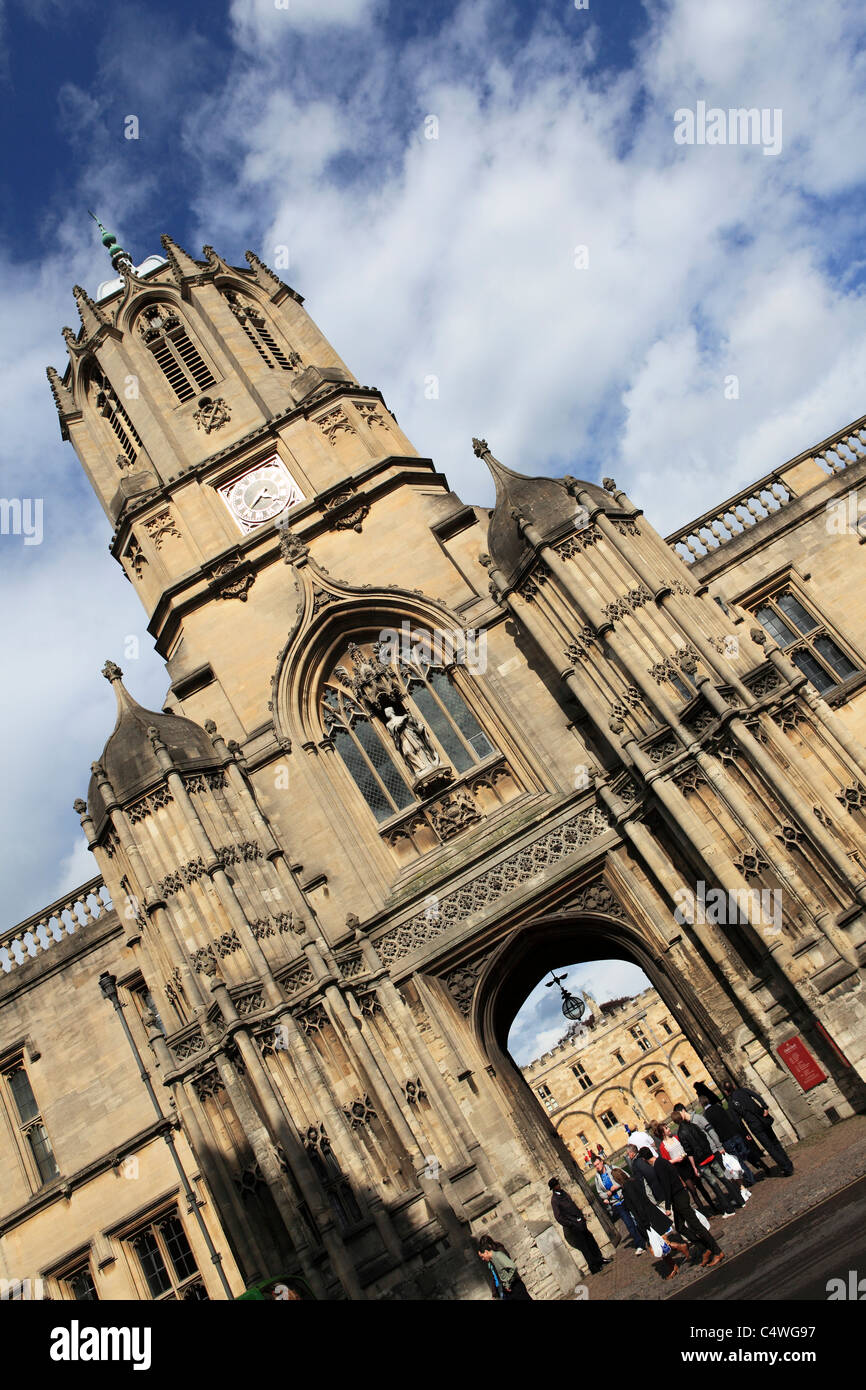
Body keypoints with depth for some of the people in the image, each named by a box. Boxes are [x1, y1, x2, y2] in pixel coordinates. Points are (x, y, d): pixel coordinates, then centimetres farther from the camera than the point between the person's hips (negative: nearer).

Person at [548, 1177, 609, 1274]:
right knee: (584, 1248, 3)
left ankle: (599, 1259, 34)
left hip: (580, 1223, 7)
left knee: (591, 1241, 17)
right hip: (573, 1227, -7)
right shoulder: (554, 1200, -20)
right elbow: (558, 1217, -21)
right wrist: (572, 1225, -20)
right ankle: (594, 1268, 18)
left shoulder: (563, 1193, 5)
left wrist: (582, 1216, 11)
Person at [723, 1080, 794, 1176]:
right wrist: (765, 1108, -11)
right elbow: (756, 1096, -7)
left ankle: (786, 1168, 3)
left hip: (754, 1125, -3)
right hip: (762, 1119, 3)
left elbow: (737, 1119, -1)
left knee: (769, 1147, 5)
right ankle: (788, 1164, 22)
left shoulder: (730, 1103, 2)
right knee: (775, 1143, 18)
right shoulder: (742, 1090, 6)